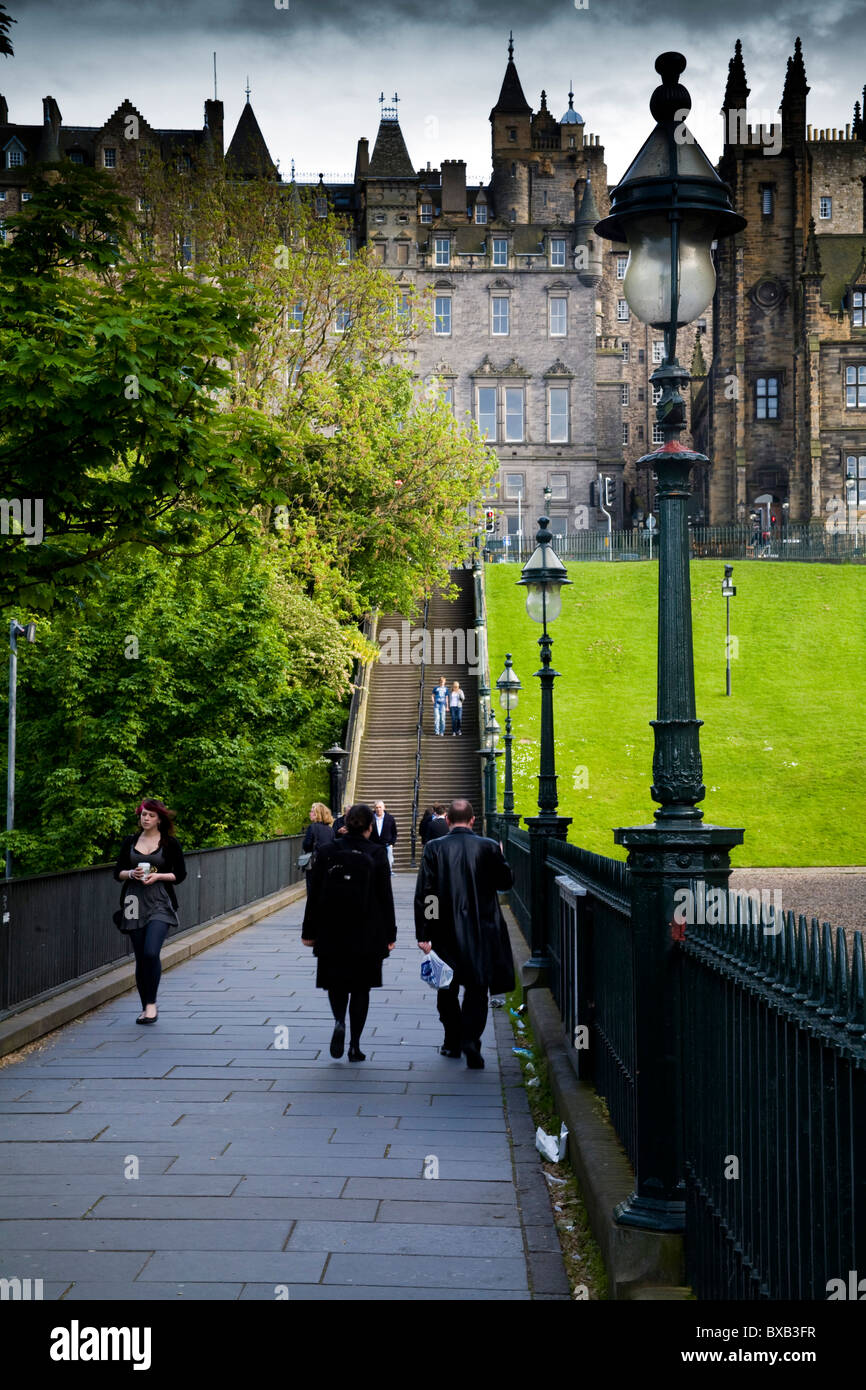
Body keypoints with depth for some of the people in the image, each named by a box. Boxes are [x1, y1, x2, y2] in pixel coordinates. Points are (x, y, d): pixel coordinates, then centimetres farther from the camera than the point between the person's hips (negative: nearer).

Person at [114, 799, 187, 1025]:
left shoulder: (169, 843, 2)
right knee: (140, 958, 5)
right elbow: (117, 873, 11)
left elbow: (180, 874, 3)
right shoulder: (130, 842, 10)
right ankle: (145, 1007, 16)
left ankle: (152, 1004, -5)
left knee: (151, 953, -18)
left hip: (159, 904, -3)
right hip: (135, 903, 3)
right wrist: (131, 873, -10)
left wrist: (158, 875, -12)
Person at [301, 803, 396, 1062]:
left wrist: (309, 931, 8)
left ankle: (339, 1022, -10)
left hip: (331, 933, 1)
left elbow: (315, 894, 1)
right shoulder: (376, 854, -5)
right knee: (360, 987, 9)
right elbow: (385, 897, -4)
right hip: (366, 934, -1)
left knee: (336, 981, 17)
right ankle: (355, 1046, 7)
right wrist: (390, 935, 3)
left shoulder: (327, 852, -1)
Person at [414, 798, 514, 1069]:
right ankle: (471, 1044, -6)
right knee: (476, 990, 7)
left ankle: (453, 1042, 26)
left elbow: (423, 893, -9)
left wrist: (423, 934, -6)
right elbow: (505, 882, 7)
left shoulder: (434, 848, -6)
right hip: (481, 932, 0)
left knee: (447, 990, 17)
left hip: (445, 933, 1)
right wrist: (500, 857, 25)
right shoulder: (488, 848, -6)